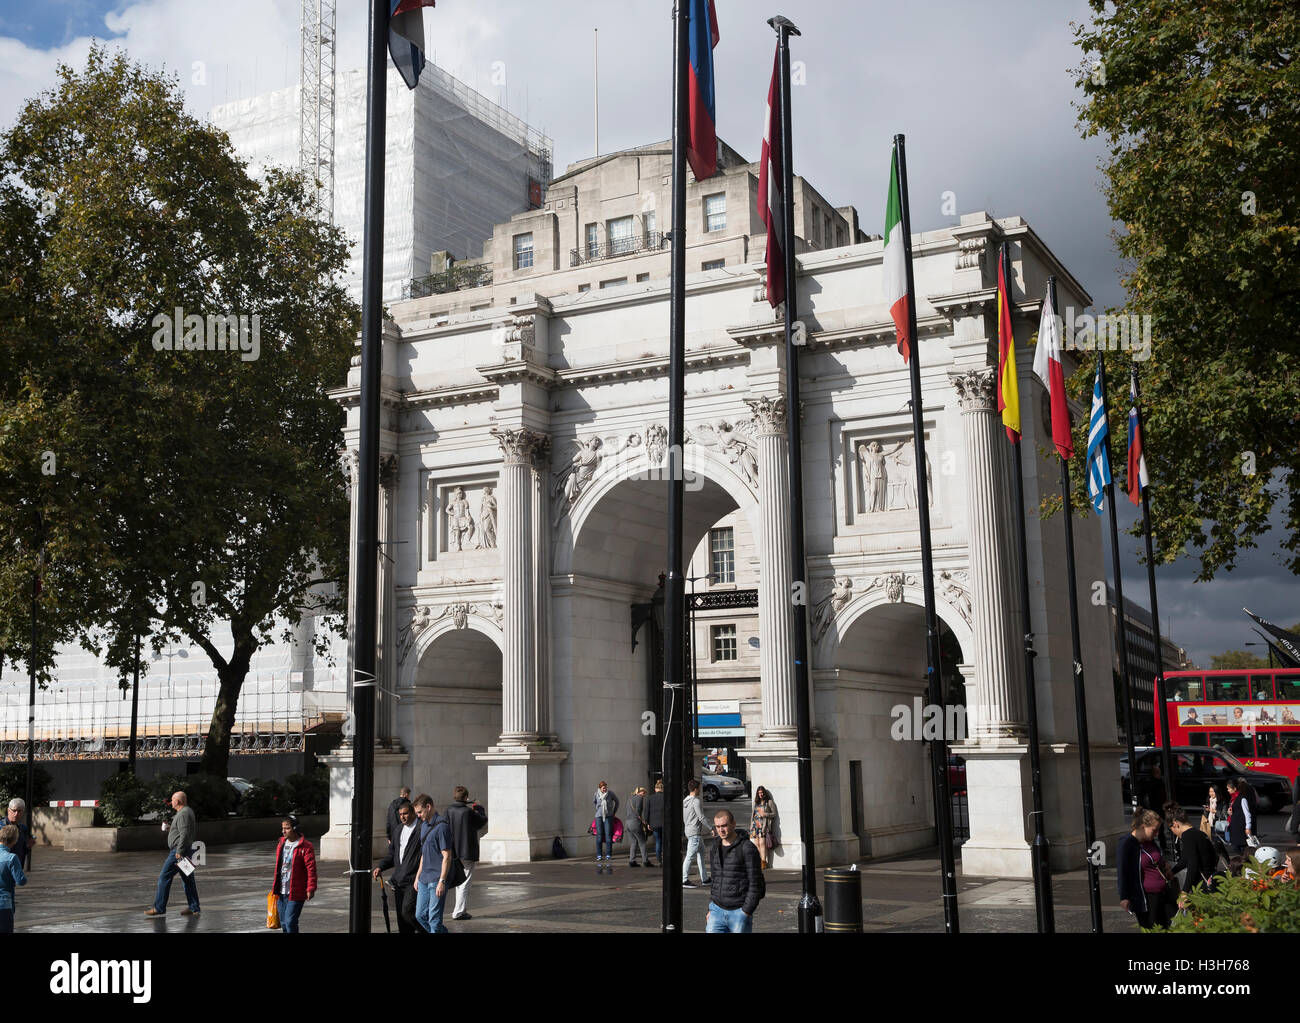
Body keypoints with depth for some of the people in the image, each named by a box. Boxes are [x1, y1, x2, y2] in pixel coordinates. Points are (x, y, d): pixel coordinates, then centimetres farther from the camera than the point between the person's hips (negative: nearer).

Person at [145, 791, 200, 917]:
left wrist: (179, 851, -25)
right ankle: (194, 908, 10)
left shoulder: (183, 814, -15)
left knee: (164, 877, -5)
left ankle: (159, 908, -2)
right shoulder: (187, 811, 17)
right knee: (188, 879, 9)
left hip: (179, 851, -10)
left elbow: (185, 833, -23)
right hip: (184, 851, 10)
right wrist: (171, 829, 17)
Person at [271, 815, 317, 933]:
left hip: (296, 893, -7)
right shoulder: (281, 845, 11)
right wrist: (275, 887, 21)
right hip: (281, 892, 7)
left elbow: (311, 869, -14)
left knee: (290, 922, -13)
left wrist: (311, 888, -18)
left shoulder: (305, 847, -11)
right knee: (283, 923, 12)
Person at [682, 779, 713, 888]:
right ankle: (684, 880, -7)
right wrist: (711, 828, -9)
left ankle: (704, 878, 19)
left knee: (701, 853, 15)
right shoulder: (696, 801, -16)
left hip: (688, 829, 10)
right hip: (696, 831, -10)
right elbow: (701, 817, -17)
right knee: (690, 856, -7)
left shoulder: (685, 801, 12)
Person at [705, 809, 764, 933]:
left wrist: (746, 912, -15)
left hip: (739, 912, -5)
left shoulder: (748, 848, -9)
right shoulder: (715, 849, 11)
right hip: (717, 910, 5)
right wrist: (711, 909, 14)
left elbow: (755, 884, -11)